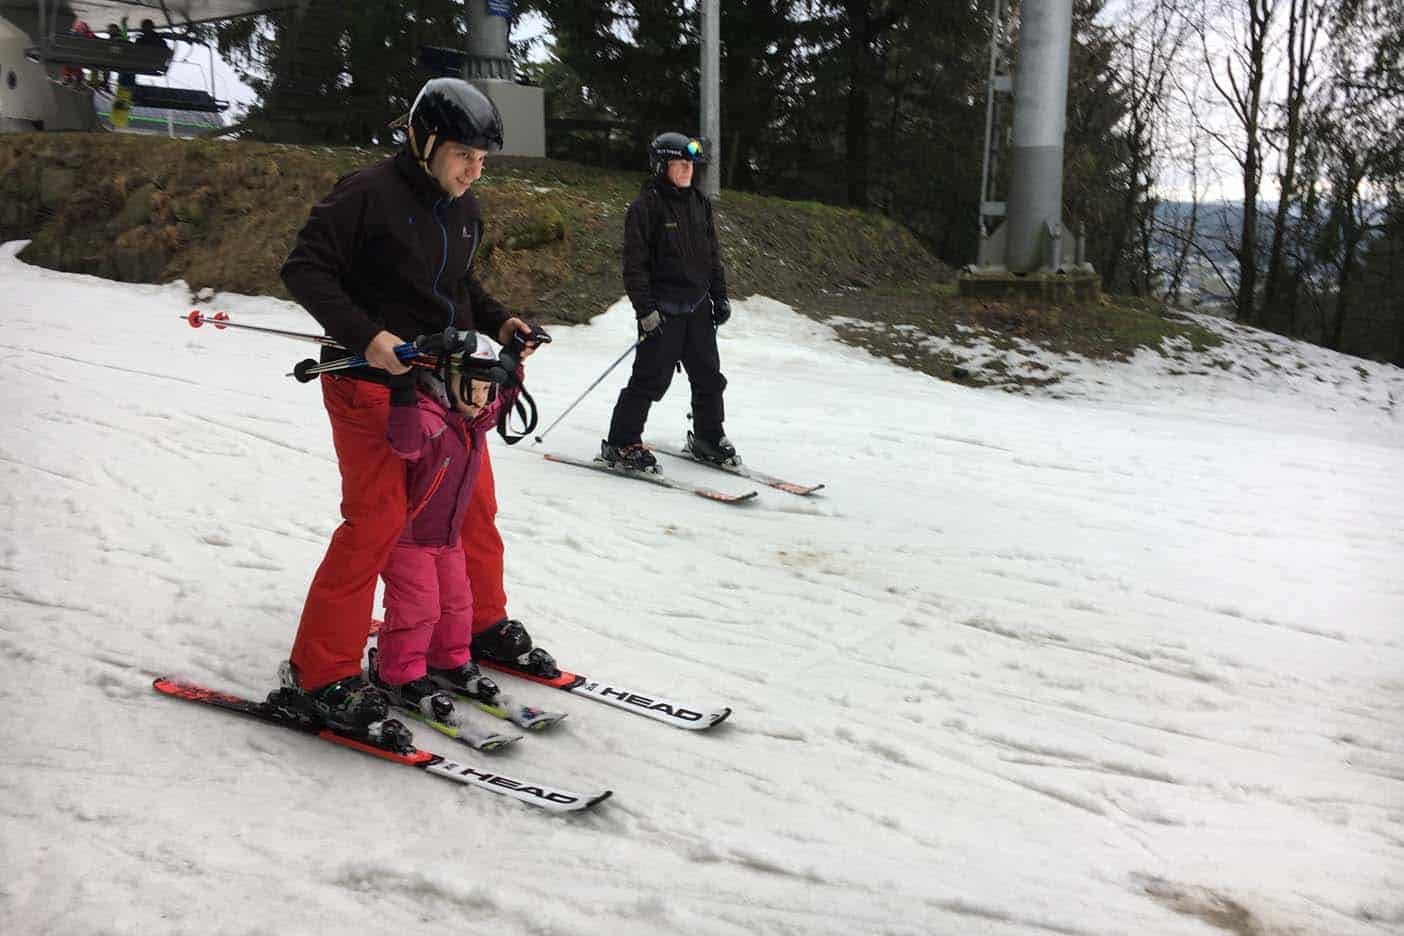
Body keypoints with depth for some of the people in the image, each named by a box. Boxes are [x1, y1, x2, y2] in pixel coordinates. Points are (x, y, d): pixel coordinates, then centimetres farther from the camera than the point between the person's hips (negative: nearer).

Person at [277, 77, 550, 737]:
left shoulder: (463, 209, 11)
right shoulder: (368, 194, -14)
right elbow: (305, 269, -14)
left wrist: (498, 323, 5)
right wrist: (364, 335, -26)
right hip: (372, 384, -8)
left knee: (474, 507, 14)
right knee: (376, 522, -10)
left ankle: (484, 624, 35)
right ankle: (319, 670, 3)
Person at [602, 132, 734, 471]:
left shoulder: (699, 203, 11)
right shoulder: (646, 205, -10)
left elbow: (713, 254, 18)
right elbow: (635, 262, -12)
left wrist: (719, 296, 14)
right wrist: (645, 309, -17)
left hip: (697, 306, 7)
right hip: (663, 309, -7)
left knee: (708, 376, 12)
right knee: (651, 378, -5)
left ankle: (708, 437, 28)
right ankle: (620, 443, 6)